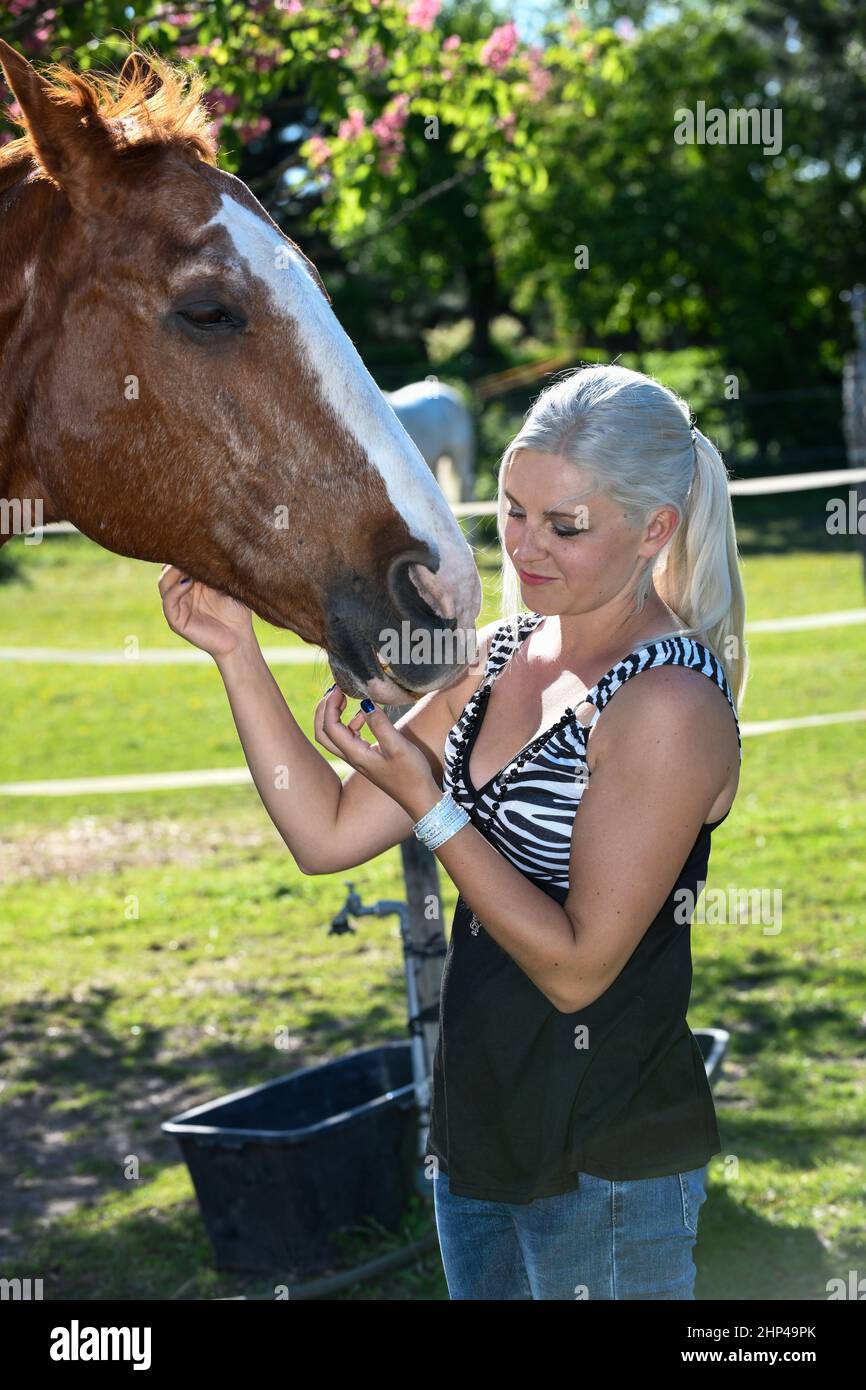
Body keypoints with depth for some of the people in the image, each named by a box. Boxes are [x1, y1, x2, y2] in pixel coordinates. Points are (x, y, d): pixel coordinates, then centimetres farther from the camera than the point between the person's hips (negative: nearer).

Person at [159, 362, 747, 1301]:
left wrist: (429, 806, -20)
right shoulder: (507, 653, 3)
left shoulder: (670, 703, -21)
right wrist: (237, 654, -5)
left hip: (606, 1161, -8)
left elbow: (579, 966, -21)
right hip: (477, 1120, 8)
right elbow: (327, 835, 2)